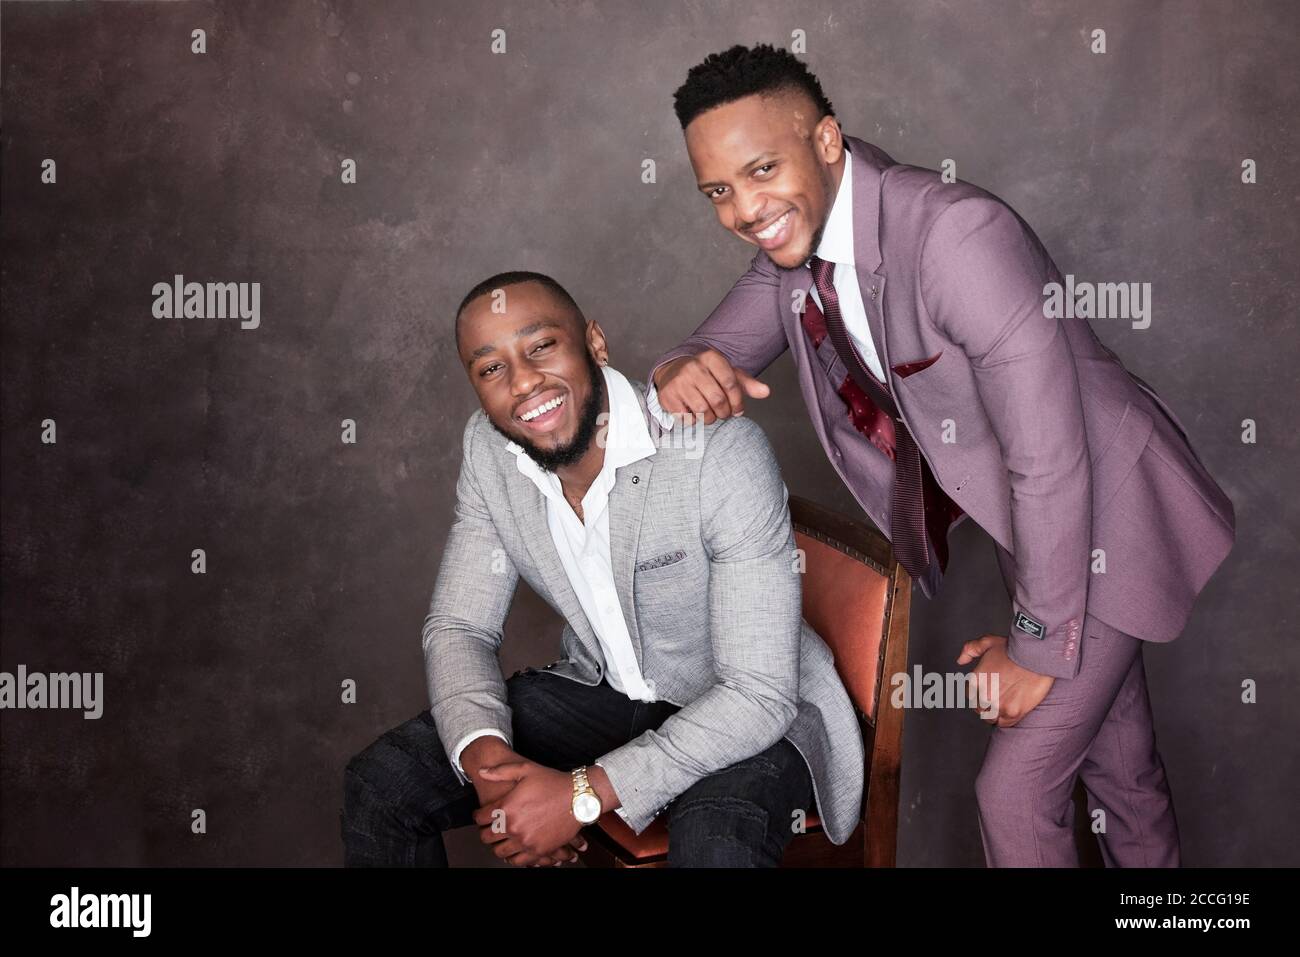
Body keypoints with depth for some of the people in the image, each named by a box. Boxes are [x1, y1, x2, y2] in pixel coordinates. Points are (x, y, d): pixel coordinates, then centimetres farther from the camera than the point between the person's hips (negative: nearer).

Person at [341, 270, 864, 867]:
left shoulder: (723, 452, -29)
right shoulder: (488, 449, -9)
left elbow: (760, 693, -29)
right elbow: (458, 626, -2)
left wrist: (584, 795, -33)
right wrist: (482, 751, -24)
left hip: (751, 713, -5)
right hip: (600, 689, 6)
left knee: (715, 846, -38)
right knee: (379, 783, -7)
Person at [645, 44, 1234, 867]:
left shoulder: (957, 233, -33)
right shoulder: (789, 246, -8)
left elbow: (1052, 460, -31)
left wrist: (1037, 643, -21)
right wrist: (681, 375, -26)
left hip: (1106, 514, -7)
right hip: (1027, 521, 7)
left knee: (1018, 792, -2)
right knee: (1117, 759, 25)